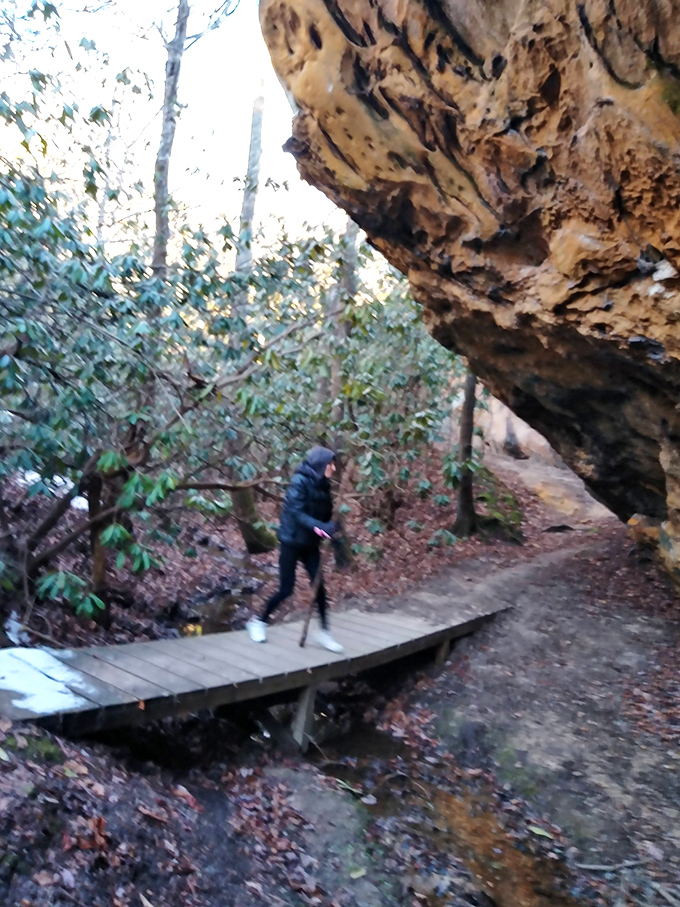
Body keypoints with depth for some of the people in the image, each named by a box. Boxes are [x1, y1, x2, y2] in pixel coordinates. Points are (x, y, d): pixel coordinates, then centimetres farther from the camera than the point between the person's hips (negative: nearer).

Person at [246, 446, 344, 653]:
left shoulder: (323, 485, 5)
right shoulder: (300, 481, -18)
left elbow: (326, 514, 7)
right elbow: (296, 512, -27)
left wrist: (332, 528, -11)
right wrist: (319, 527, -39)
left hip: (310, 543, 6)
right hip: (292, 541, -6)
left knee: (319, 585, 0)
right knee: (286, 588, -1)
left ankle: (324, 631, 11)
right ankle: (258, 621, 20)